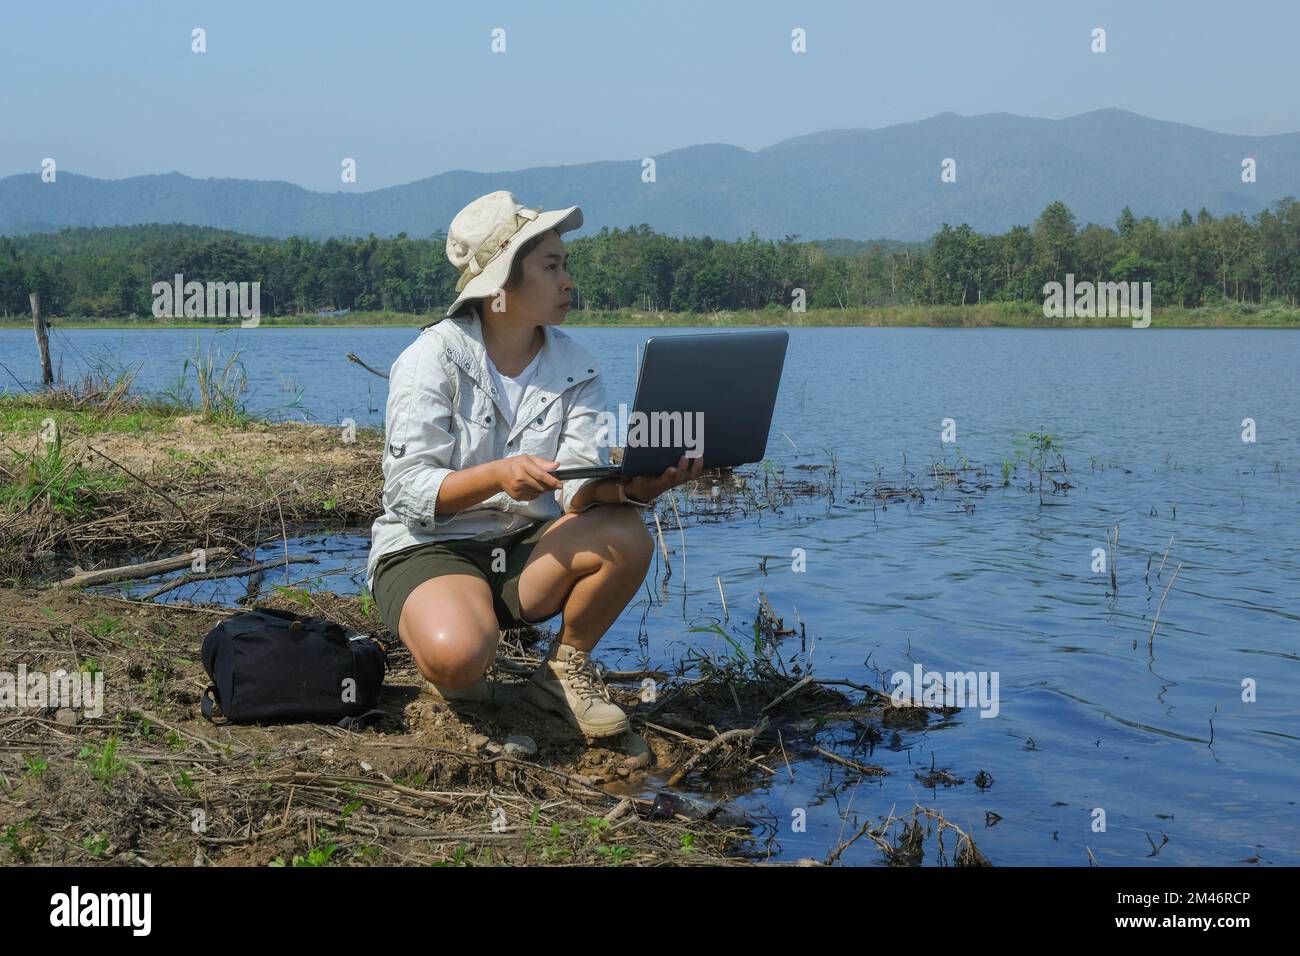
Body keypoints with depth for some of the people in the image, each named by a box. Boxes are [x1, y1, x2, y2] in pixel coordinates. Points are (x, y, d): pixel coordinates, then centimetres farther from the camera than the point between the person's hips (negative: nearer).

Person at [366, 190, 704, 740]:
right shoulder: (432, 358, -12)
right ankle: (446, 674, 3)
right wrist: (497, 475, -36)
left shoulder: (575, 367, 2)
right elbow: (409, 489, -18)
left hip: (527, 550, 5)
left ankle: (564, 670, 0)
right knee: (459, 653, -38)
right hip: (428, 549, -5)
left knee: (626, 535, -26)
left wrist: (631, 486, -35)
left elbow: (580, 488, -12)